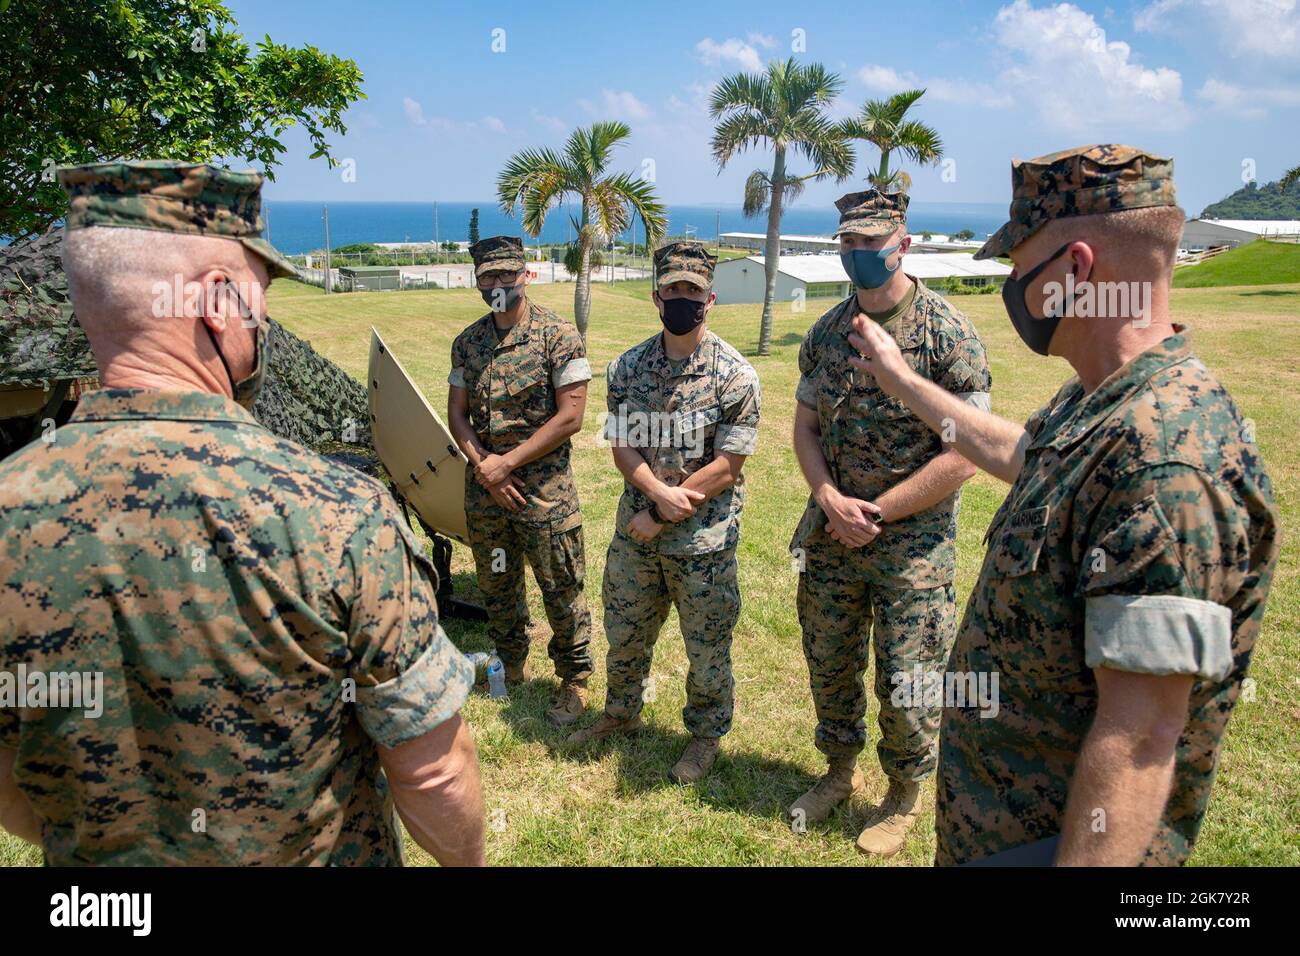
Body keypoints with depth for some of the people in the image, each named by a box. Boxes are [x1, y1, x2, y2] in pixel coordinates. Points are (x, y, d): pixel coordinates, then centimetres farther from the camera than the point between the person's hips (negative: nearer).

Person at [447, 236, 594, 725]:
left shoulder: (558, 335, -9)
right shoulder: (467, 342, 7)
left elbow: (570, 415, -14)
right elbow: (456, 413, 9)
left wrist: (508, 462, -14)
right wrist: (482, 463, -9)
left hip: (544, 487, -5)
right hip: (483, 486, 5)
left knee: (561, 588, 3)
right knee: (496, 584, 19)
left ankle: (574, 680, 23)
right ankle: (509, 666, 40)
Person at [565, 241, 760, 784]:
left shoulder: (734, 374, -12)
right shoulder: (627, 367, 1)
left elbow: (726, 466, -15)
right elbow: (622, 446, 0)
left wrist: (661, 517, -14)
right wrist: (660, 492, -20)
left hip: (704, 539, -4)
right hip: (636, 532, 4)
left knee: (707, 647, 11)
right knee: (623, 633, 20)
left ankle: (706, 736, 35)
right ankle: (621, 714, 45)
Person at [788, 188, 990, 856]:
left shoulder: (949, 334, -13)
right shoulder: (825, 332, 4)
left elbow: (963, 456, -16)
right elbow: (805, 426, 8)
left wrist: (875, 513, -15)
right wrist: (831, 501, -9)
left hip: (913, 541, -5)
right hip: (831, 530, 5)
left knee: (906, 686, 6)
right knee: (829, 667, 17)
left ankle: (903, 798, 32)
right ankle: (840, 770, 42)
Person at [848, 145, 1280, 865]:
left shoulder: (1168, 460, -31)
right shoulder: (1097, 404, 0)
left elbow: (1141, 738, -31)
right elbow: (1013, 452, 22)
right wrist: (900, 379, 29)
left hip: (1060, 835, -9)